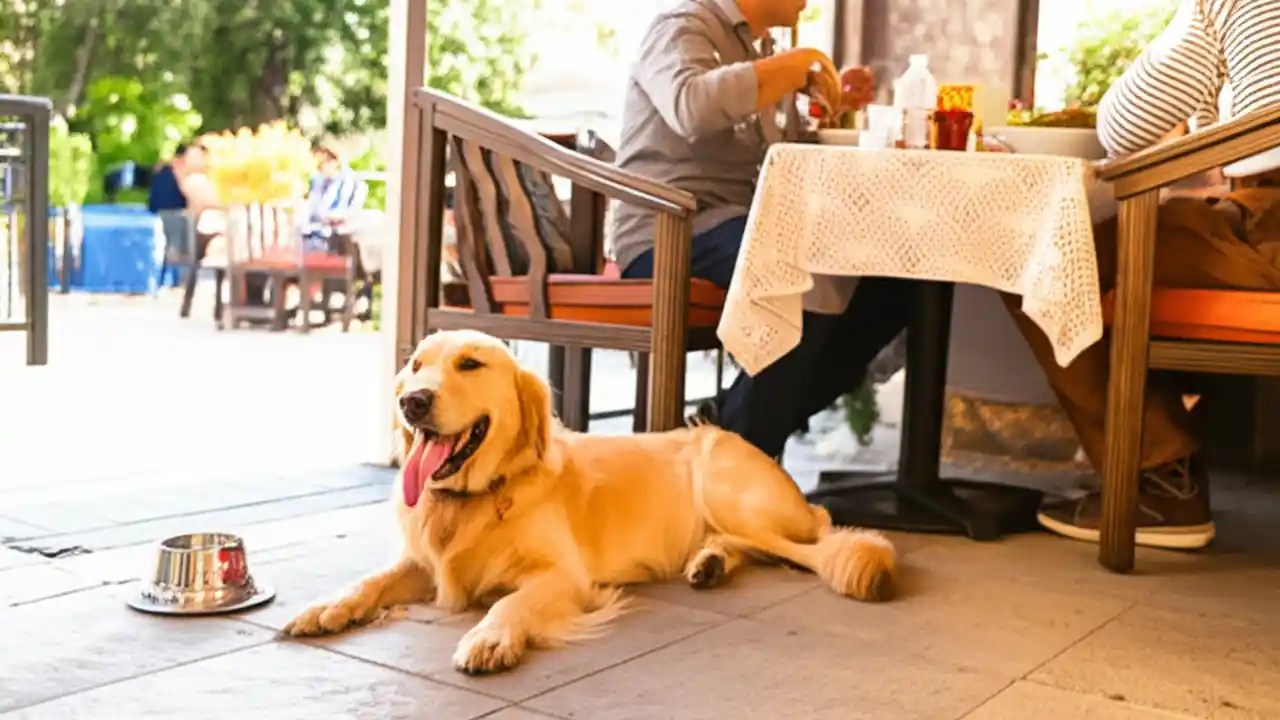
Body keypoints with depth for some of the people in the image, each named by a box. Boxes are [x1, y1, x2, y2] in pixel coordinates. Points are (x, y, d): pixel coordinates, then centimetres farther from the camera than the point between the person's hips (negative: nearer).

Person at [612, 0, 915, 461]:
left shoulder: (765, 49, 22)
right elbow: (693, 109, -27)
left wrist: (832, 98, 11)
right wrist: (796, 65, -17)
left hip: (753, 230, 9)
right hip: (670, 236, -9)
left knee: (895, 278, -6)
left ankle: (735, 423, -9)